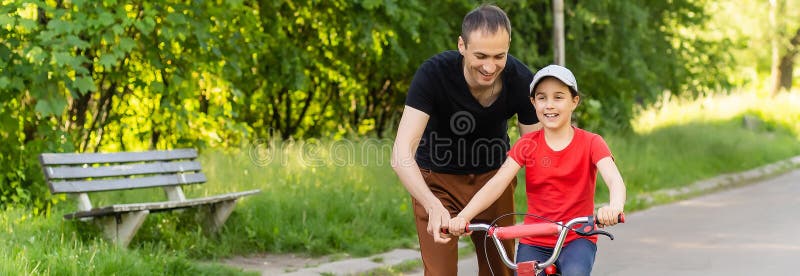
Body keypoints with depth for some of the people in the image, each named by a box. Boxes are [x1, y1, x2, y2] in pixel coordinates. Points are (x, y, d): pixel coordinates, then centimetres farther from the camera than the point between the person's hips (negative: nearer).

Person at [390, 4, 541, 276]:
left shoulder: (522, 81, -21)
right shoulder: (433, 73, -29)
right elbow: (402, 153, -36)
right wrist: (433, 206, -50)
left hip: (493, 176, 2)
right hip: (438, 180, -2)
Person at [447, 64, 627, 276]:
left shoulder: (591, 143, -4)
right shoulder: (527, 145, 1)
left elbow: (614, 180, -20)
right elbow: (497, 183, -11)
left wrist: (614, 207, -45)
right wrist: (463, 217, -28)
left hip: (577, 239, -2)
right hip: (534, 242, 2)